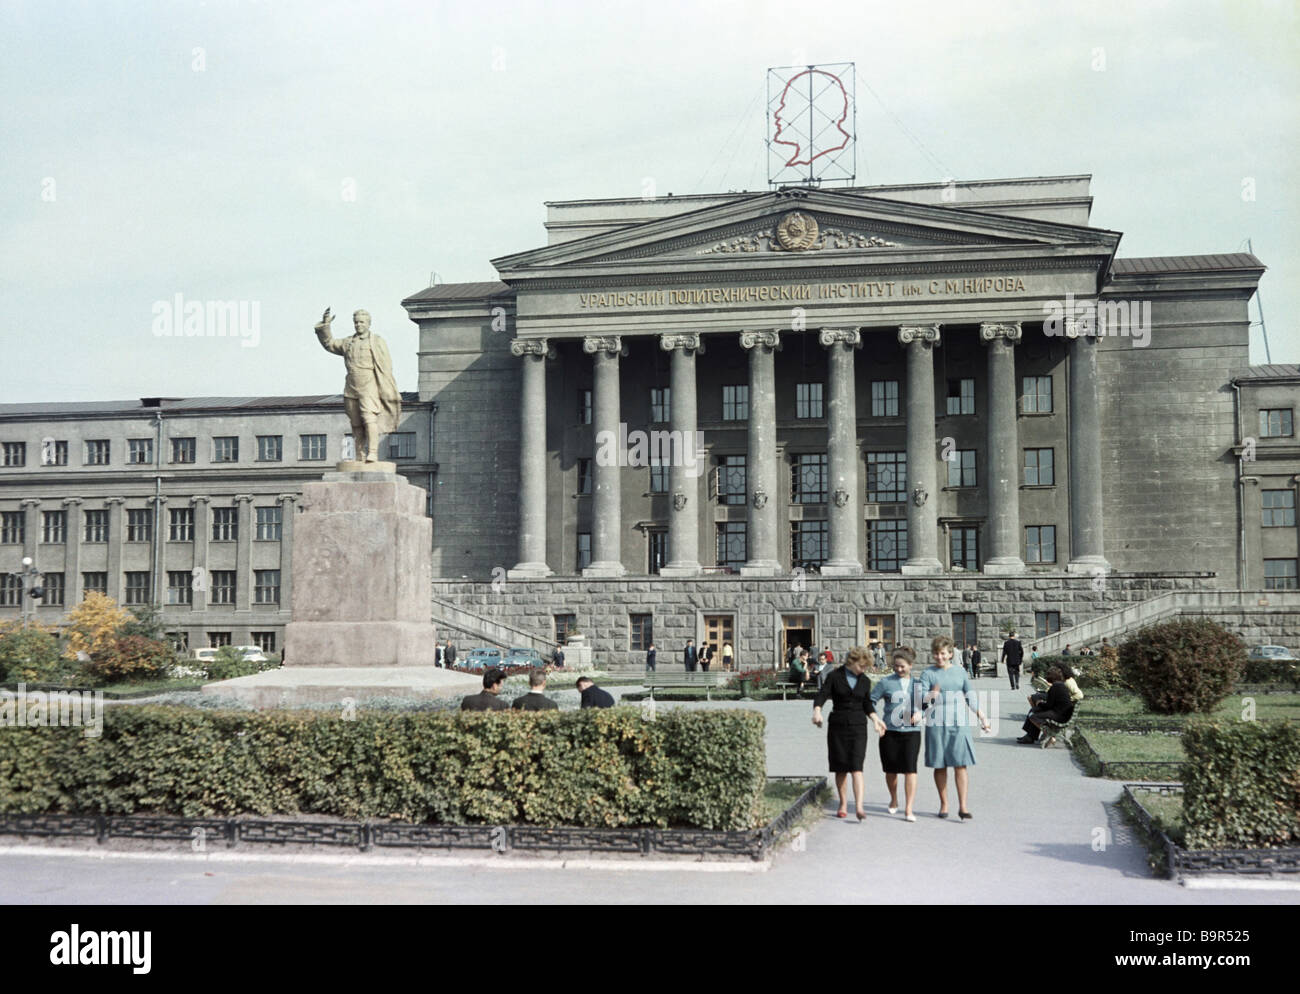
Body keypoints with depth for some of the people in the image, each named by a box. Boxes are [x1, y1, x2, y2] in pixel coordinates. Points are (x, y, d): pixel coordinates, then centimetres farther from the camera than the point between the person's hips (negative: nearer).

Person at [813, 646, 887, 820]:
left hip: (858, 727, 1)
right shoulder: (835, 677, -1)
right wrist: (817, 711, -26)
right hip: (838, 725, -1)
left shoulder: (865, 681, 10)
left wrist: (876, 719, 7)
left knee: (856, 767, -11)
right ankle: (843, 803, 22)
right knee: (840, 768, 6)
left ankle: (859, 807, -20)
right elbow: (822, 695, -8)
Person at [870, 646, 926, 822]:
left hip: (912, 732, 0)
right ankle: (894, 800, 34)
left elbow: (926, 703, 18)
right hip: (890, 731, 0)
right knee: (891, 769, 8)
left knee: (910, 769, -10)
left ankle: (908, 809, -7)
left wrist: (920, 713, -3)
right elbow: (871, 700, 4)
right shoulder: (886, 682, 2)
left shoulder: (918, 683, 8)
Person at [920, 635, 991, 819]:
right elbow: (921, 698, -8)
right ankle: (944, 804, 16)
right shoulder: (928, 674, 2)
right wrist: (931, 695, -29)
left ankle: (963, 806, -7)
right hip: (936, 725, -1)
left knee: (961, 764, -6)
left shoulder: (960, 672, 11)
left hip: (959, 724, 1)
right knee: (939, 765, 5)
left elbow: (970, 697, 18)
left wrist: (982, 716, 12)